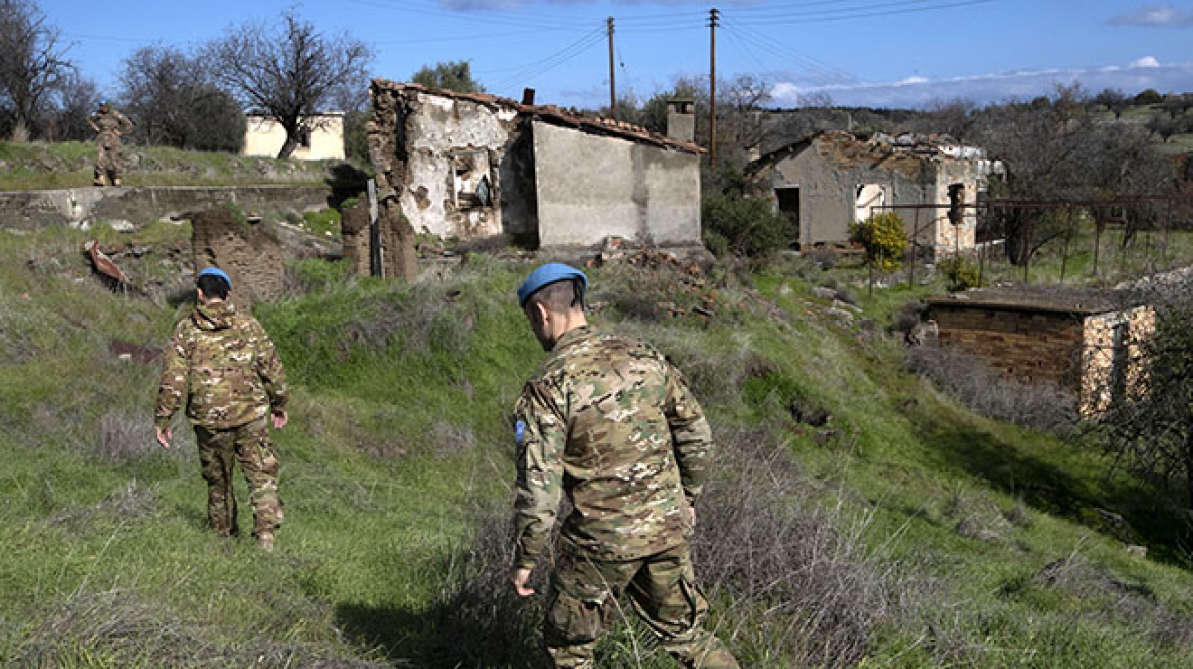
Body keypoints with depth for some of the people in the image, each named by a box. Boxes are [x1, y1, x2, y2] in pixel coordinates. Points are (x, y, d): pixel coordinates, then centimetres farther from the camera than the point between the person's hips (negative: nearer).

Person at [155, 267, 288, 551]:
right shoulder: (249, 325, 1)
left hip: (209, 420, 1)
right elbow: (272, 368, 5)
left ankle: (225, 537, 27)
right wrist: (279, 405, 17)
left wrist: (162, 420, 1)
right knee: (262, 476, 4)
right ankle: (266, 533, -10)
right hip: (251, 416, 0)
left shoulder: (186, 330, -2)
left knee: (218, 481, 17)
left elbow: (173, 379, -6)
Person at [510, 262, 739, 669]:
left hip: (602, 541, -5)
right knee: (683, 632, 23)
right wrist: (687, 496, 22)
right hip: (668, 527, 5)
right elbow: (696, 434, 7)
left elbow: (539, 488, -18)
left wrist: (524, 560, -5)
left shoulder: (546, 389, -15)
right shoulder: (642, 356, 0)